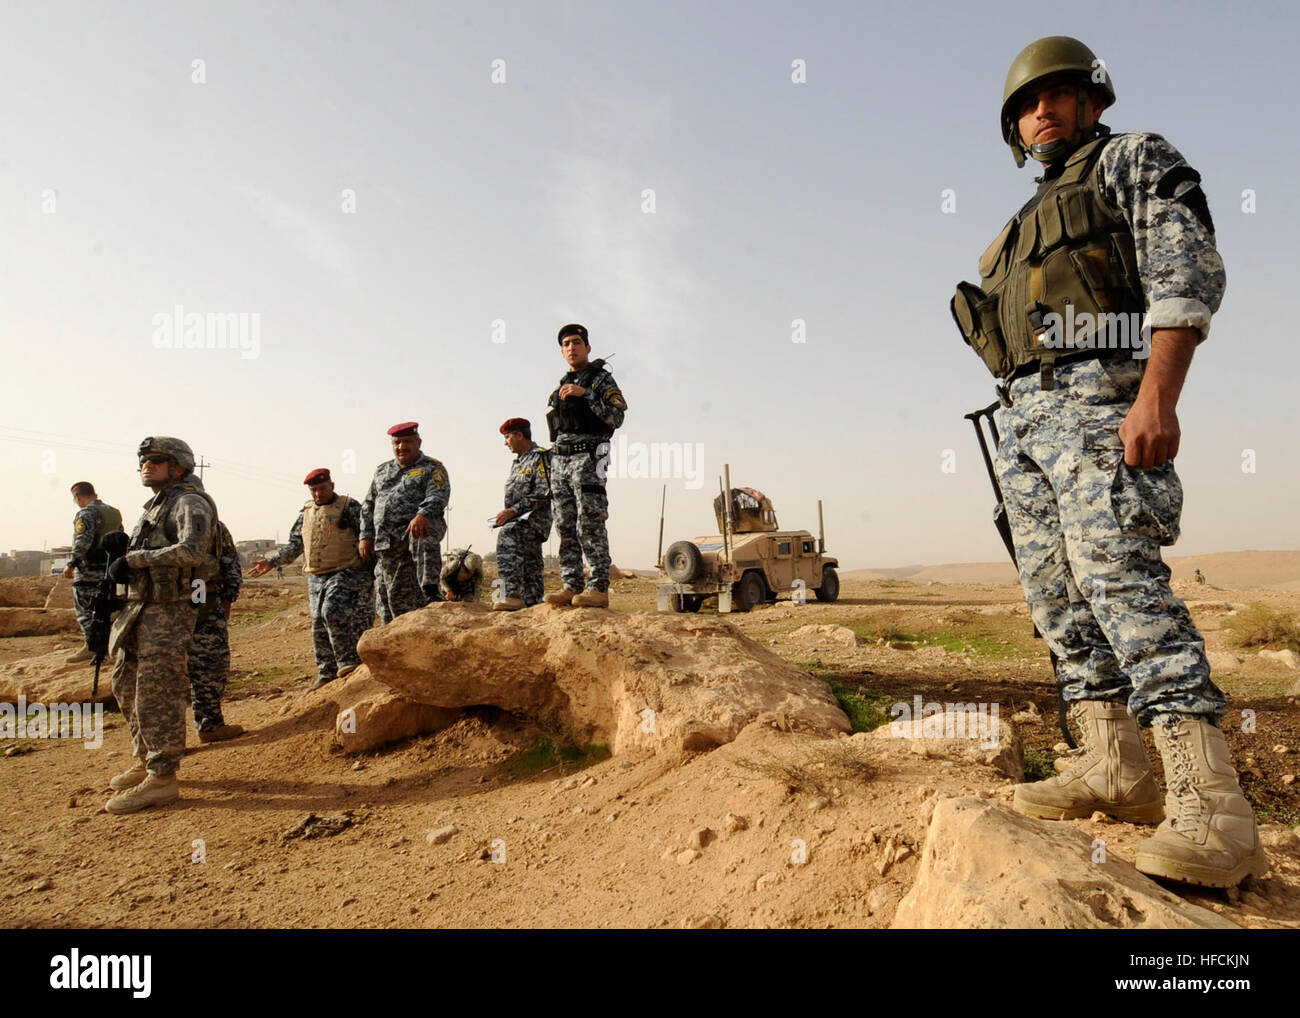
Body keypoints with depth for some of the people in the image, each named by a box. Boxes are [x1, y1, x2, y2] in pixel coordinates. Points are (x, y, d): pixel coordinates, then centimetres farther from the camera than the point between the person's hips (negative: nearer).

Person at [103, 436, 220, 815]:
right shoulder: (155, 506, 19)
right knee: (126, 685, 17)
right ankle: (146, 761, 31)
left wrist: (133, 559, -22)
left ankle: (162, 778, -2)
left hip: (170, 610, -10)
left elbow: (191, 550, -28)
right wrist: (123, 565, 8)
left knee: (157, 694, -9)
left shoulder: (190, 503, -11)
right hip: (139, 606, 10)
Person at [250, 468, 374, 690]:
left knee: (333, 612, -24)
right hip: (316, 577, 6)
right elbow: (294, 545, 21)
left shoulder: (350, 508, -2)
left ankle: (349, 660, -13)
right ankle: (327, 674, 13)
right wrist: (271, 562, 13)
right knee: (319, 625, 5)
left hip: (345, 573, -6)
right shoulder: (306, 514, 16)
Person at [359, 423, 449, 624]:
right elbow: (368, 505, 23)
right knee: (387, 599, 5)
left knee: (424, 540, -43)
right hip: (385, 544, 6)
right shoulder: (382, 470, 23)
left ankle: (430, 593, -50)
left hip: (418, 528, -5)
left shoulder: (432, 468, 6)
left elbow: (438, 496, -12)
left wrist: (422, 515, -31)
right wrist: (366, 536, 12)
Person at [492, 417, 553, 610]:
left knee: (507, 535, -33)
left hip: (536, 517, -9)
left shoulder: (540, 457, -6)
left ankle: (513, 595, -39)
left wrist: (514, 510, -18)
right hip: (521, 520, 10)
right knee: (530, 565, 10)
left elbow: (544, 495, -17)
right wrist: (506, 514, 9)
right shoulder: (517, 462, 22)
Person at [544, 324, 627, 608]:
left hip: (587, 457, -7)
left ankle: (599, 588, -12)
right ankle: (571, 586, 8)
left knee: (590, 525, -12)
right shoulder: (562, 385, 24)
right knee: (565, 527, 4)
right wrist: (554, 462, 16)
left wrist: (585, 393, -16)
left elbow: (617, 417, -11)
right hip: (560, 459, 7)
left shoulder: (602, 379, 2)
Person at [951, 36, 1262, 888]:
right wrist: (1022, 435, 18)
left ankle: (1213, 808, -23)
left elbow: (1187, 272, -8)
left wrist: (1157, 394, -22)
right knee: (1057, 593, 1)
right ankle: (1117, 770, 4)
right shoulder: (1030, 224, 30)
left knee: (1120, 576, -23)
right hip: (1023, 410, 9)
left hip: (1097, 392, -9)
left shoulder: (1135, 160, 8)